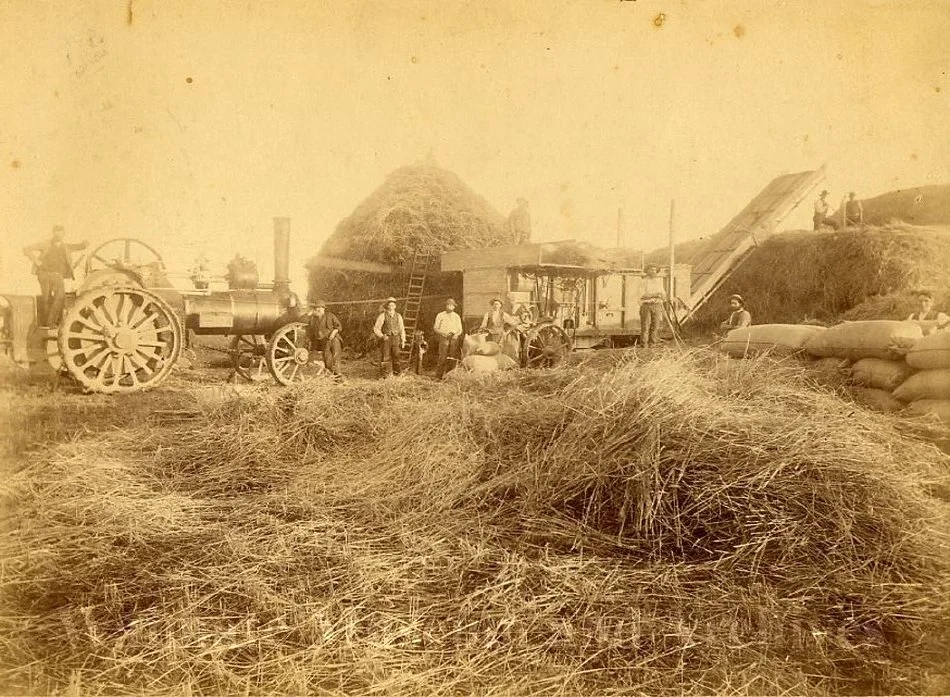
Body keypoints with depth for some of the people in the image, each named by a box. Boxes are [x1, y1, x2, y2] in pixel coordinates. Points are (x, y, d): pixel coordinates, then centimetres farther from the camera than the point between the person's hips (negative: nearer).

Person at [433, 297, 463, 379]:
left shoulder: (457, 316, 13)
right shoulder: (440, 315, 7)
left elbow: (460, 330, 14)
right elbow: (435, 328, 5)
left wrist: (454, 334, -8)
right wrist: (443, 333, -12)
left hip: (454, 339, 2)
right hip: (444, 338, -2)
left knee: (452, 358, -2)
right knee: (442, 358, -11)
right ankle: (438, 376, -8)